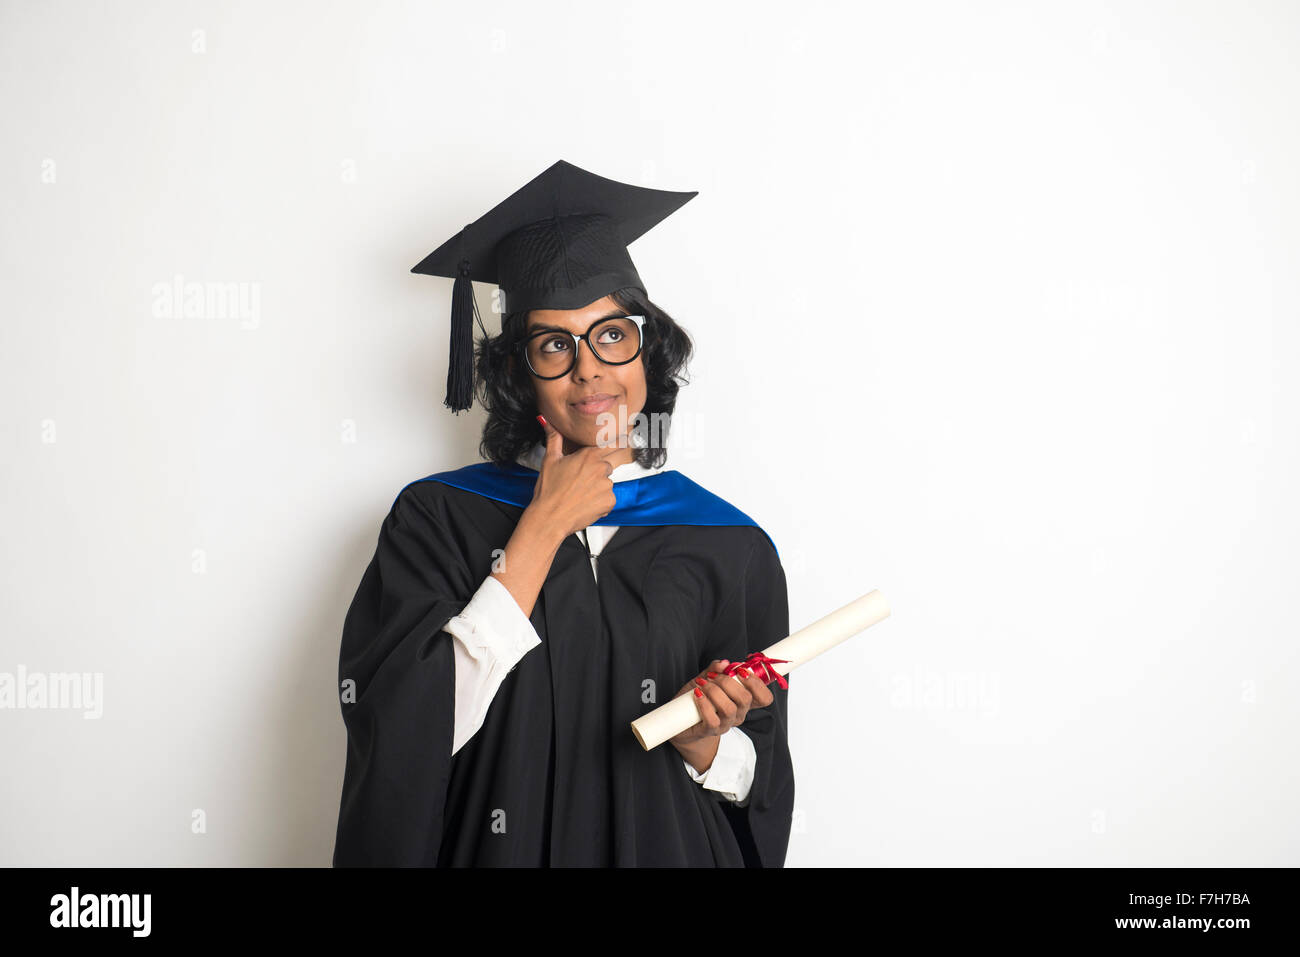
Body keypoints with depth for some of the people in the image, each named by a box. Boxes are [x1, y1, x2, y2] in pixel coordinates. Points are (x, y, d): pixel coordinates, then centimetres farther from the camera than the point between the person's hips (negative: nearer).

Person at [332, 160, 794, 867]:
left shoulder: (731, 550, -4)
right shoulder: (436, 518, -8)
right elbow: (411, 732, -20)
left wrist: (705, 740, -20)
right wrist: (543, 528, -18)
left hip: (666, 846, 1)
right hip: (495, 845, -1)